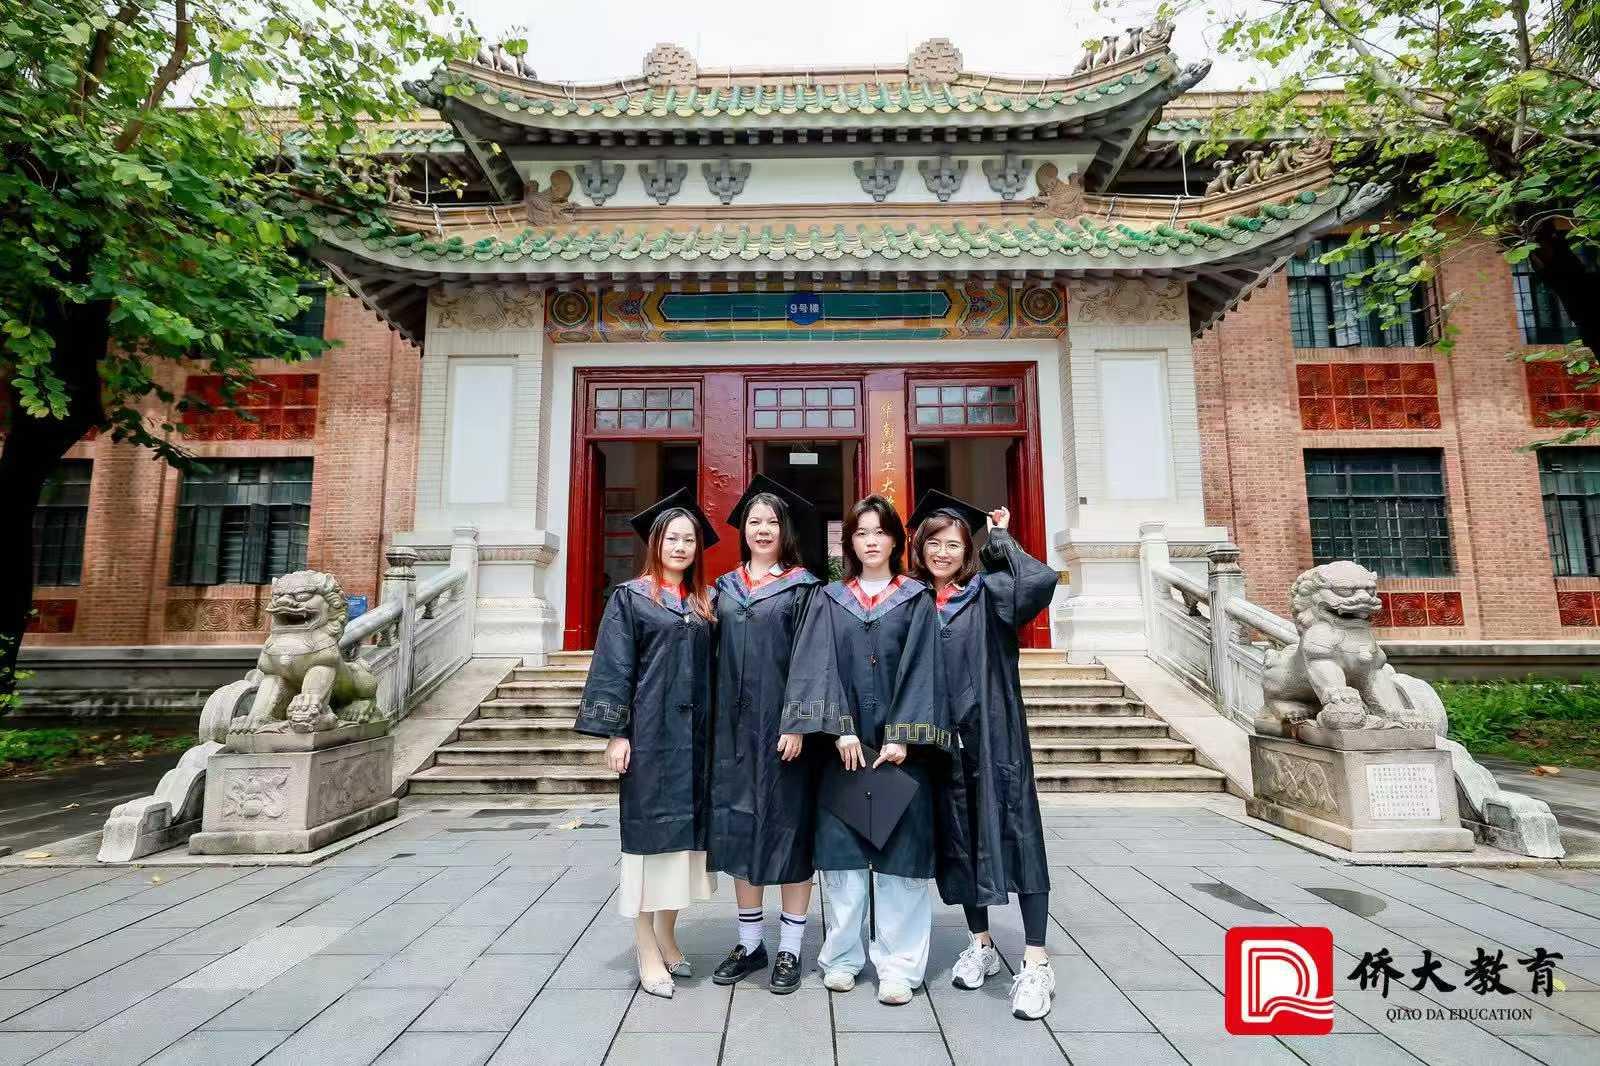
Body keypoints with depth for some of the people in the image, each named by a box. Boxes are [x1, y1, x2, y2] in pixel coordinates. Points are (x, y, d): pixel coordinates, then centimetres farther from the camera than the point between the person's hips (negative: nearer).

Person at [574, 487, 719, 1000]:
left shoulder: (705, 603, 11)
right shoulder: (630, 597, -1)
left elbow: (710, 670, 12)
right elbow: (614, 668, -6)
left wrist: (712, 730, 7)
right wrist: (616, 731, -12)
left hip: (694, 733, 5)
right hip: (650, 731, -5)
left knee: (683, 831, 11)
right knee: (648, 830, 1)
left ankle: (666, 936, 26)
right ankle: (647, 950, 12)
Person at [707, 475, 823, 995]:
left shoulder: (803, 588, -1)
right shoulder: (725, 588, 11)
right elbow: (715, 658, 11)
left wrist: (800, 723, -16)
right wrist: (713, 725, 5)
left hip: (782, 725, -4)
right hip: (733, 727, 4)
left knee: (788, 826, 3)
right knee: (739, 827, 10)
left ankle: (789, 948, 18)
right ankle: (750, 941, 25)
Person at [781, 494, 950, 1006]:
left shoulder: (917, 599, 6)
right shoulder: (829, 600, 8)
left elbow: (921, 668, -2)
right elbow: (820, 666, -1)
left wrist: (902, 735, -12)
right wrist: (841, 729, -13)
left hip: (900, 743, -1)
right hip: (842, 741, 1)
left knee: (899, 851, 2)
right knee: (842, 850, 6)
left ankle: (898, 965, 14)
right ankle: (842, 958, 21)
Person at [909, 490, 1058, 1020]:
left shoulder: (987, 593, -3)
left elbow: (1042, 580, -21)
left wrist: (1001, 539, -8)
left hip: (993, 736, -4)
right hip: (939, 740, 4)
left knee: (1012, 834, -1)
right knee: (959, 840, 12)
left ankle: (1036, 962, 8)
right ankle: (981, 945, 29)